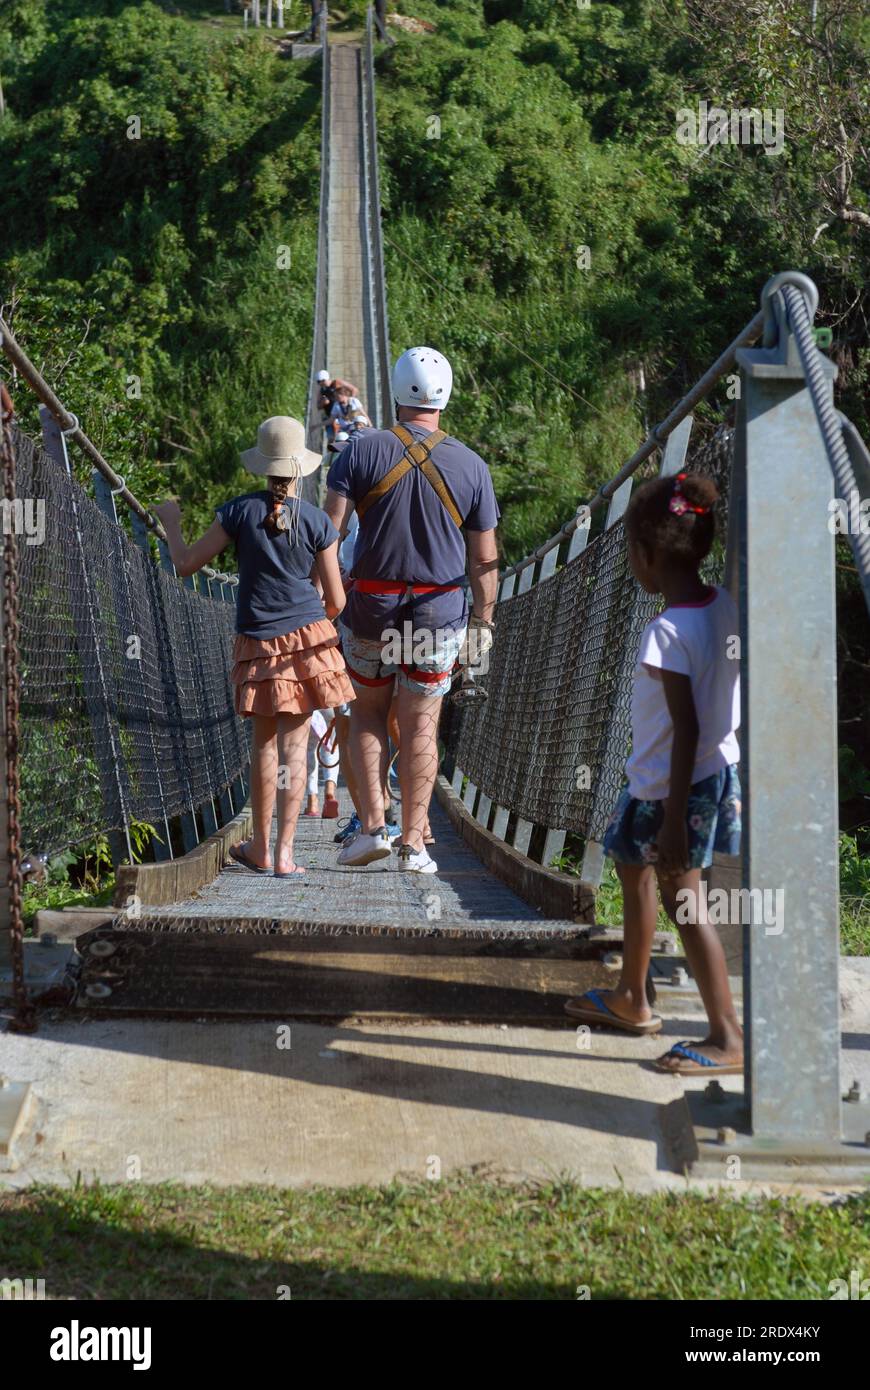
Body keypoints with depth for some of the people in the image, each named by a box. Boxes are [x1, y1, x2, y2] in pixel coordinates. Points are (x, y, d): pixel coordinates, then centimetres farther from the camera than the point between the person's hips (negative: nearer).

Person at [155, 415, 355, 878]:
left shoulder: (240, 511, -3)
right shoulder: (317, 521, -2)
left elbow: (186, 563, 4)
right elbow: (336, 602, 1)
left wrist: (171, 521, 22)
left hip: (258, 644, 1)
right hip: (308, 637, -1)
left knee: (264, 743, 11)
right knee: (293, 744, 0)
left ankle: (260, 849, 18)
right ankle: (284, 852, -1)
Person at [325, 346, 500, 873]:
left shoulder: (363, 451, -5)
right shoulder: (472, 467, -2)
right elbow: (484, 560, 1)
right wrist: (483, 620, 11)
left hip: (371, 602, 0)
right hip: (439, 610, 0)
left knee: (369, 712, 16)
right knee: (421, 726, 7)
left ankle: (373, 825, 6)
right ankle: (414, 844, 9)